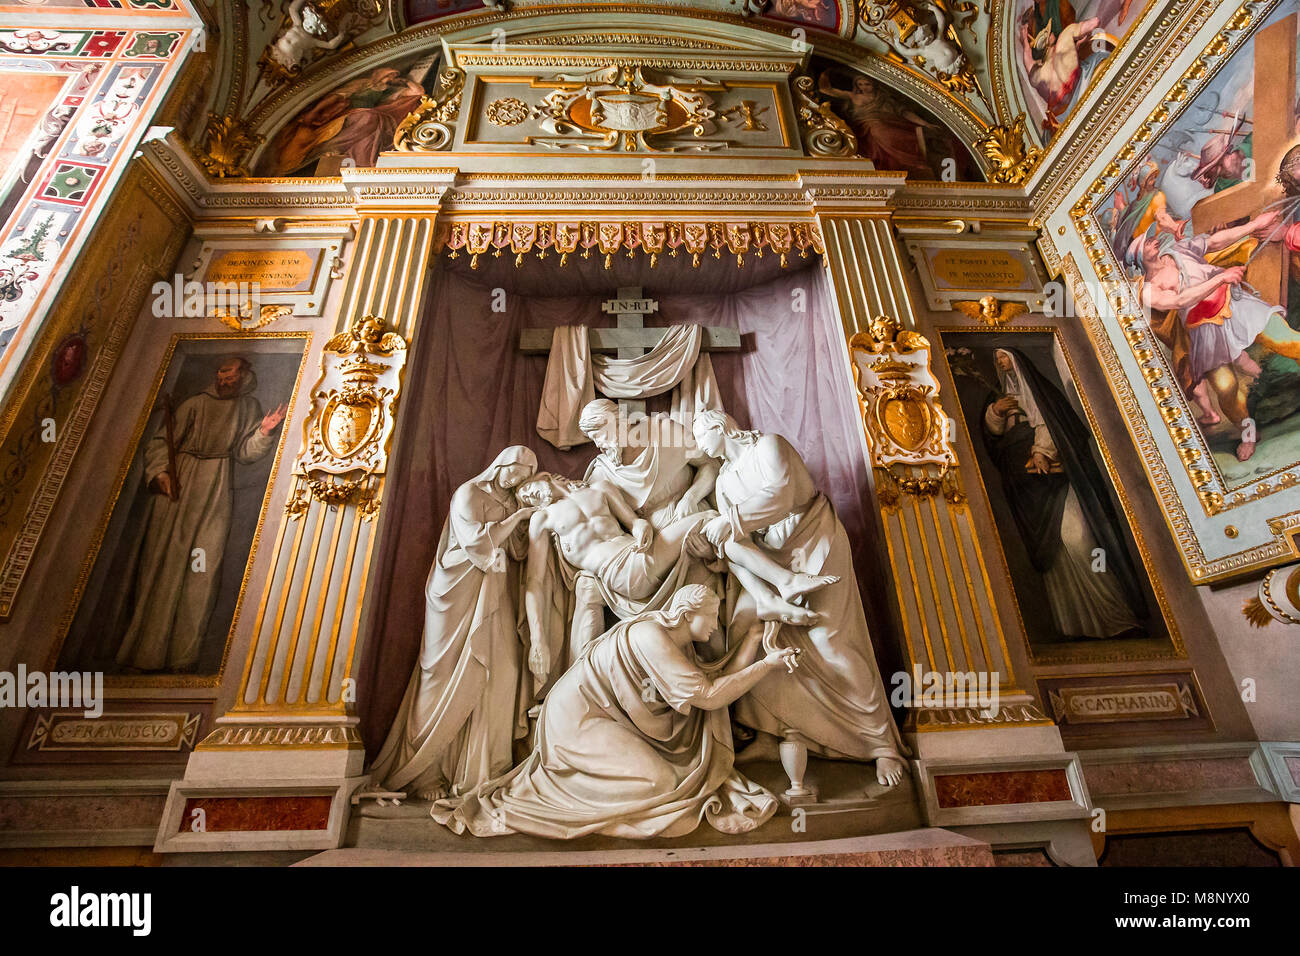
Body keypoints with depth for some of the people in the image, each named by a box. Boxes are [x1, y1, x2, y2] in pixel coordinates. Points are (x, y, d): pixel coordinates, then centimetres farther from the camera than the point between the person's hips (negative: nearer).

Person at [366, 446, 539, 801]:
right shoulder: (468, 494, -3)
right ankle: (424, 772, 9)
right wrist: (517, 517, -10)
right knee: (449, 680, -3)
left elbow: (517, 552, 9)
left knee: (496, 676, -2)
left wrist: (530, 518, -3)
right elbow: (478, 542, -16)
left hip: (493, 602, 6)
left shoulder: (509, 504, 18)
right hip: (460, 597, -6)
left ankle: (479, 766, 8)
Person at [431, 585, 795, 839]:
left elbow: (716, 681, -5)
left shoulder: (680, 644, 5)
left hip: (612, 720, 9)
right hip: (577, 718, -9)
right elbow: (709, 696, -28)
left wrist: (754, 639, -5)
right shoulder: (650, 634, -26)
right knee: (654, 782, -16)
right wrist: (765, 665, -21)